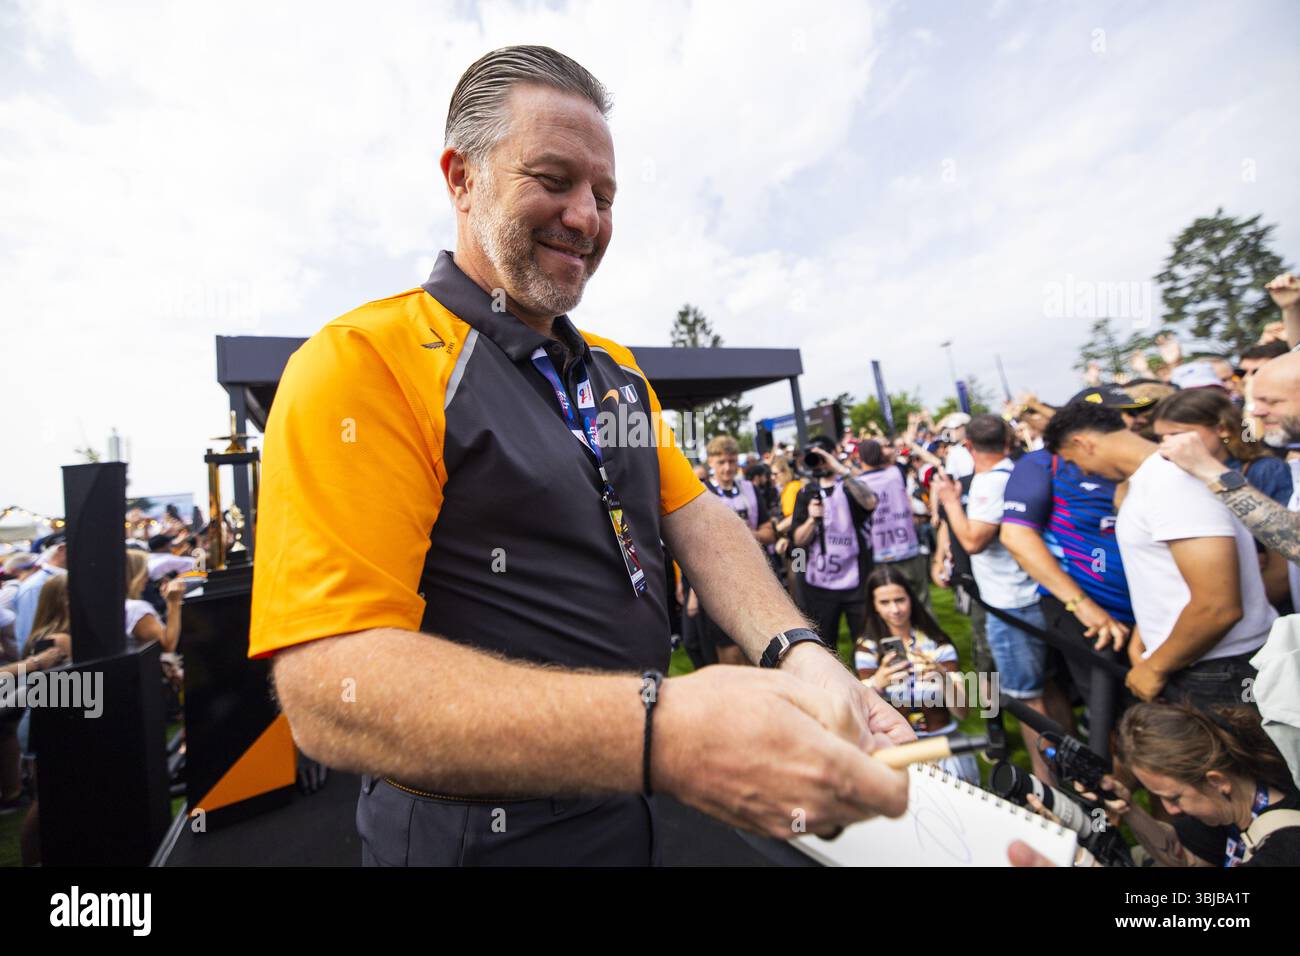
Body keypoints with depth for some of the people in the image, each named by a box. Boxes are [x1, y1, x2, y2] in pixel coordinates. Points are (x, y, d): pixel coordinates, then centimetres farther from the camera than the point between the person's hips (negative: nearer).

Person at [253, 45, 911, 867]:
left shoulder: (619, 372, 5)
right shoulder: (363, 362, -18)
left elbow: (698, 517, 0)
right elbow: (331, 687, -26)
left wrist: (795, 650, -18)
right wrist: (660, 730, -37)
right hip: (480, 831, -6)